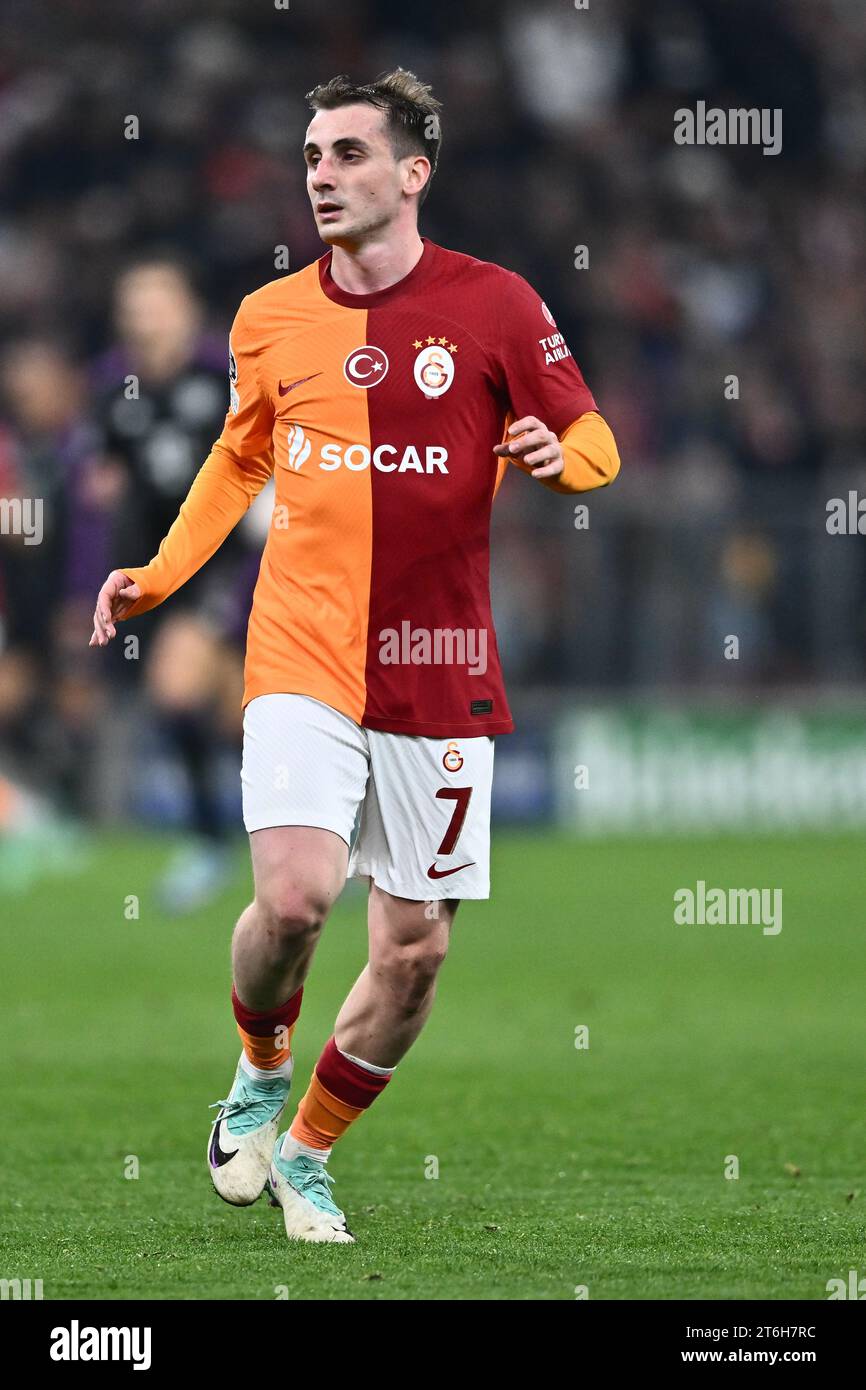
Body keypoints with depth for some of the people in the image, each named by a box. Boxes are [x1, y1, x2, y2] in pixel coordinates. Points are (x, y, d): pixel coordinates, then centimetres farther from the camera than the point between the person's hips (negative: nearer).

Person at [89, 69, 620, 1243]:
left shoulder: (493, 305, -3)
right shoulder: (269, 319, 5)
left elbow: (595, 443, 4)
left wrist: (560, 456, -19)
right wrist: (158, 575, 12)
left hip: (440, 673, 0)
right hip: (303, 658, 0)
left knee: (415, 947, 3)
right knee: (296, 895, -20)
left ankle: (308, 1153, 26)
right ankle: (261, 1072, 12)